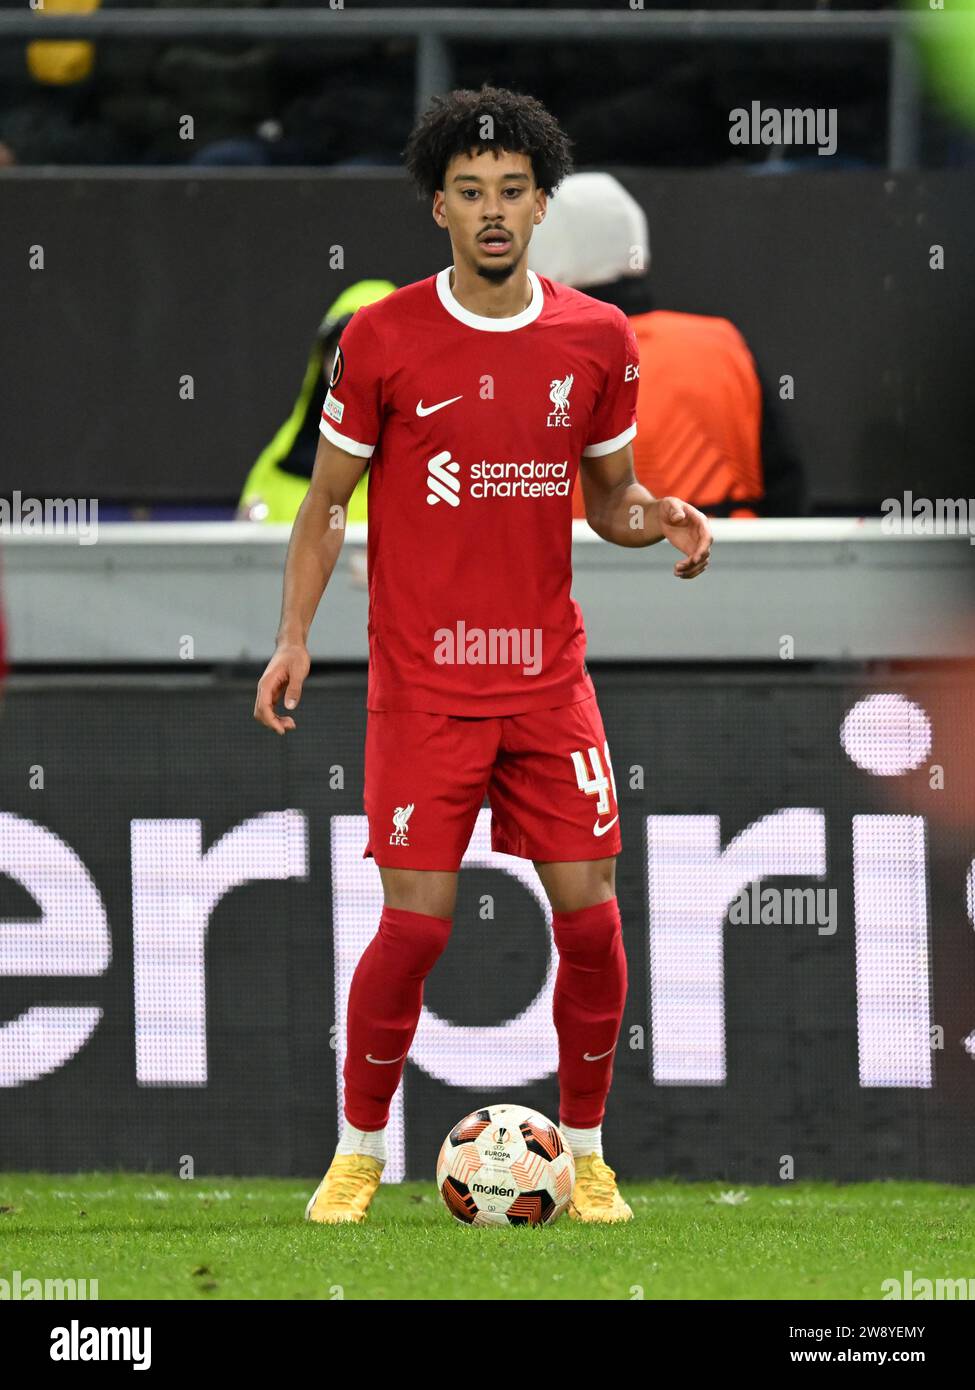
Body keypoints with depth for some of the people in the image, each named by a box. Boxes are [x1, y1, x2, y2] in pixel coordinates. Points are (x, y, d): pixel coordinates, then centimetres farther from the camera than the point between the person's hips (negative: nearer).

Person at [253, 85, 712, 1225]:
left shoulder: (597, 340, 4)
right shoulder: (382, 339, -4)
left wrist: (659, 521, -8)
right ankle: (360, 1151, 13)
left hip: (549, 679, 3)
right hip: (422, 685, -3)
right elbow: (325, 504, 4)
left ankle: (585, 1152, 15)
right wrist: (294, 636, -7)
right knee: (414, 925, -7)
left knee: (590, 916, -2)